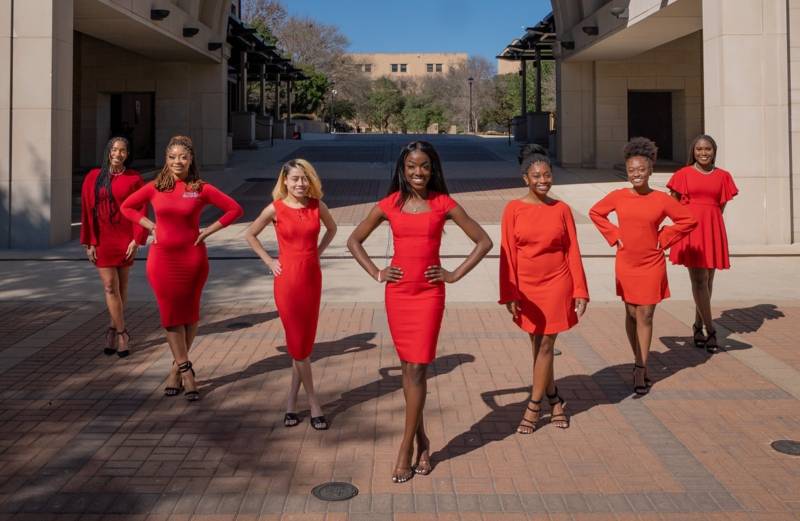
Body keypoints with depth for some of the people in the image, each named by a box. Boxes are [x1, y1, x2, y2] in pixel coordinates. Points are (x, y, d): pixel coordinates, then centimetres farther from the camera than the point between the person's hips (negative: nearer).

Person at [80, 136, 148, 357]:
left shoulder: (134, 179, -1)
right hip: (102, 240, 0)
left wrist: (137, 240, -9)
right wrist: (88, 243, -1)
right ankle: (122, 334, 4)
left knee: (122, 286, 9)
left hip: (125, 240, 0)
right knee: (110, 286, -3)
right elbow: (87, 212, 2)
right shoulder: (93, 178, 2)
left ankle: (114, 329, 24)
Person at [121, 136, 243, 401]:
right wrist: (151, 226, 3)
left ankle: (177, 368, 22)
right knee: (171, 315, 2)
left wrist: (208, 231, -5)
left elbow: (234, 209, 0)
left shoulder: (201, 189, -3)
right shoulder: (155, 188, 3)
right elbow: (127, 207, 16)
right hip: (162, 258, 1)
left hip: (192, 257, -1)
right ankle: (186, 371, 11)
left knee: (189, 314, 6)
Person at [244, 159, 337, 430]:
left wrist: (316, 253, 7)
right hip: (287, 279, -3)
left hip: (312, 278, 3)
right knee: (297, 344, 0)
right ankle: (313, 403, 12)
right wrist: (268, 261, 0)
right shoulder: (276, 209, -7)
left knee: (305, 343, 7)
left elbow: (332, 229, 19)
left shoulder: (317, 206, 0)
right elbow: (250, 235, 7)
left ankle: (292, 402, 20)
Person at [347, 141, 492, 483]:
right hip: (397, 292, 2)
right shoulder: (390, 205, 3)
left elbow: (483, 241, 3)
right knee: (408, 368, 8)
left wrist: (455, 275, -2)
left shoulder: (443, 204, -1)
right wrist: (376, 274, 3)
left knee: (417, 369, -4)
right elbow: (354, 241, 13)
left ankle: (406, 448, 4)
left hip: (430, 293, -2)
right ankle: (421, 440, 22)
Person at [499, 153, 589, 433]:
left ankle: (534, 406, 13)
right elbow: (508, 253, -5)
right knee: (538, 345, 12)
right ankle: (555, 400, 29)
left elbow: (573, 251, 0)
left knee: (545, 345, 1)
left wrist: (580, 291, -4)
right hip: (526, 286, 1)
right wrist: (509, 294, -8)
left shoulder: (561, 209, -1)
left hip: (556, 284, -1)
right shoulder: (513, 209, -4)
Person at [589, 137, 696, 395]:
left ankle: (640, 370, 5)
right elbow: (595, 212, 12)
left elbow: (689, 219, 1)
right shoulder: (618, 197, -3)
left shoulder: (661, 199, -7)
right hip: (626, 263, 2)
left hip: (652, 265, -2)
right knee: (631, 314, 10)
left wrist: (664, 238, -3)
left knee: (645, 316, 0)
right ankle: (640, 362, 25)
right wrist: (614, 235, 3)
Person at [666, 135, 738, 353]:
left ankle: (698, 326, 21)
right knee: (700, 280, -7)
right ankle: (710, 331, -3)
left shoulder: (722, 176, 8)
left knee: (708, 280, 9)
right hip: (691, 230, -3)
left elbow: (721, 206, 12)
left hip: (713, 230, 3)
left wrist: (708, 222, 4)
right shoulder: (683, 174, 2)